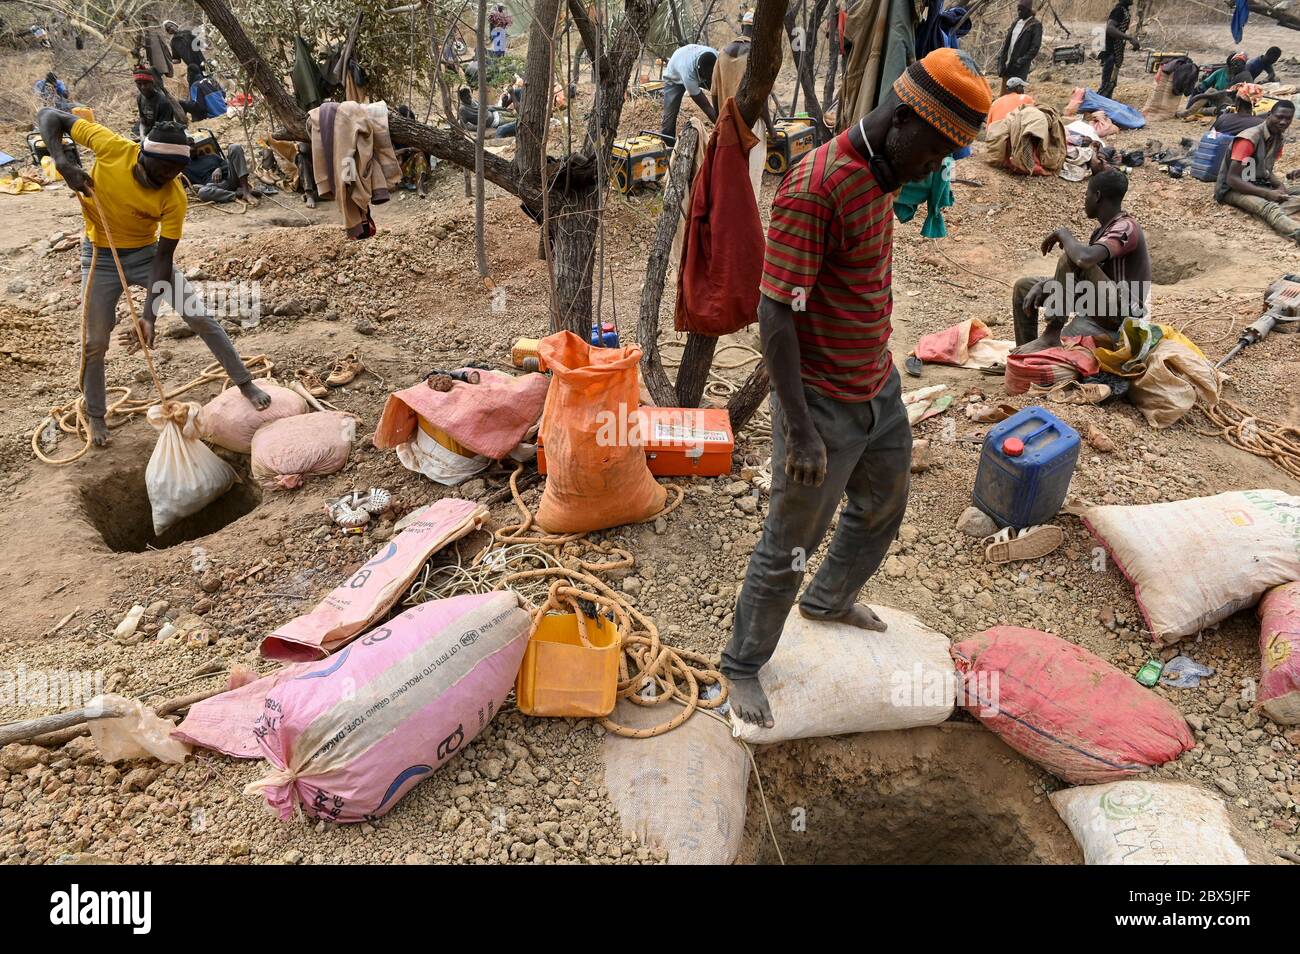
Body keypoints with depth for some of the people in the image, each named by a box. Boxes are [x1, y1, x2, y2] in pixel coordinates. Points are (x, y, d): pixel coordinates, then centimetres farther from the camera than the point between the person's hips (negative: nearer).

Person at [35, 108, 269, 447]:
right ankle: (95, 415, 23)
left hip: (147, 253, 0)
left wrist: (149, 314, -25)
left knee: (200, 318, -6)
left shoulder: (174, 198, -23)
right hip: (101, 257, 0)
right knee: (95, 343, 4)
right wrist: (63, 163, -31)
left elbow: (164, 258, -20)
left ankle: (245, 383, 8)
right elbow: (49, 117, -12)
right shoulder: (112, 148, -24)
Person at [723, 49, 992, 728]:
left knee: (882, 510, 26)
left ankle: (829, 600, 52)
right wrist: (801, 431, -25)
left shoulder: (882, 174, 6)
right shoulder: (815, 189, -24)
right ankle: (743, 665, 27)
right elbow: (775, 317, -25)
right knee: (790, 546, 5)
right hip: (824, 405, -9)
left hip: (880, 390, 9)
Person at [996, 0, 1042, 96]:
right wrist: (1002, 59, 5)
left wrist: (1022, 61, -18)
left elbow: (1035, 47, -12)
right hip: (1008, 64, 7)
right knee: (1004, 94, 9)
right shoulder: (1016, 22, 15)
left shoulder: (1035, 25, -6)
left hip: (1019, 67, -7)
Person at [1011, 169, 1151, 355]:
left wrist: (1063, 234, -18)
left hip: (1122, 312, -10)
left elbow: (1085, 258, -38)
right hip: (1102, 304, 10)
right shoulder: (1104, 227, 13)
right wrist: (1042, 286, -5)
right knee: (1023, 287, 6)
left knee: (1070, 257, -30)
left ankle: (1051, 335, -24)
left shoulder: (1126, 228, -19)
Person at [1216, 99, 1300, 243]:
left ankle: (1277, 213, -45)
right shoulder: (1249, 139, -17)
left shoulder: (1277, 138, 8)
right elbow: (1232, 179, -22)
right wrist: (1267, 194, -26)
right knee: (1267, 207, -38)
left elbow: (1267, 171, 19)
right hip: (1233, 189, -9)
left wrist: (1280, 186, -5)